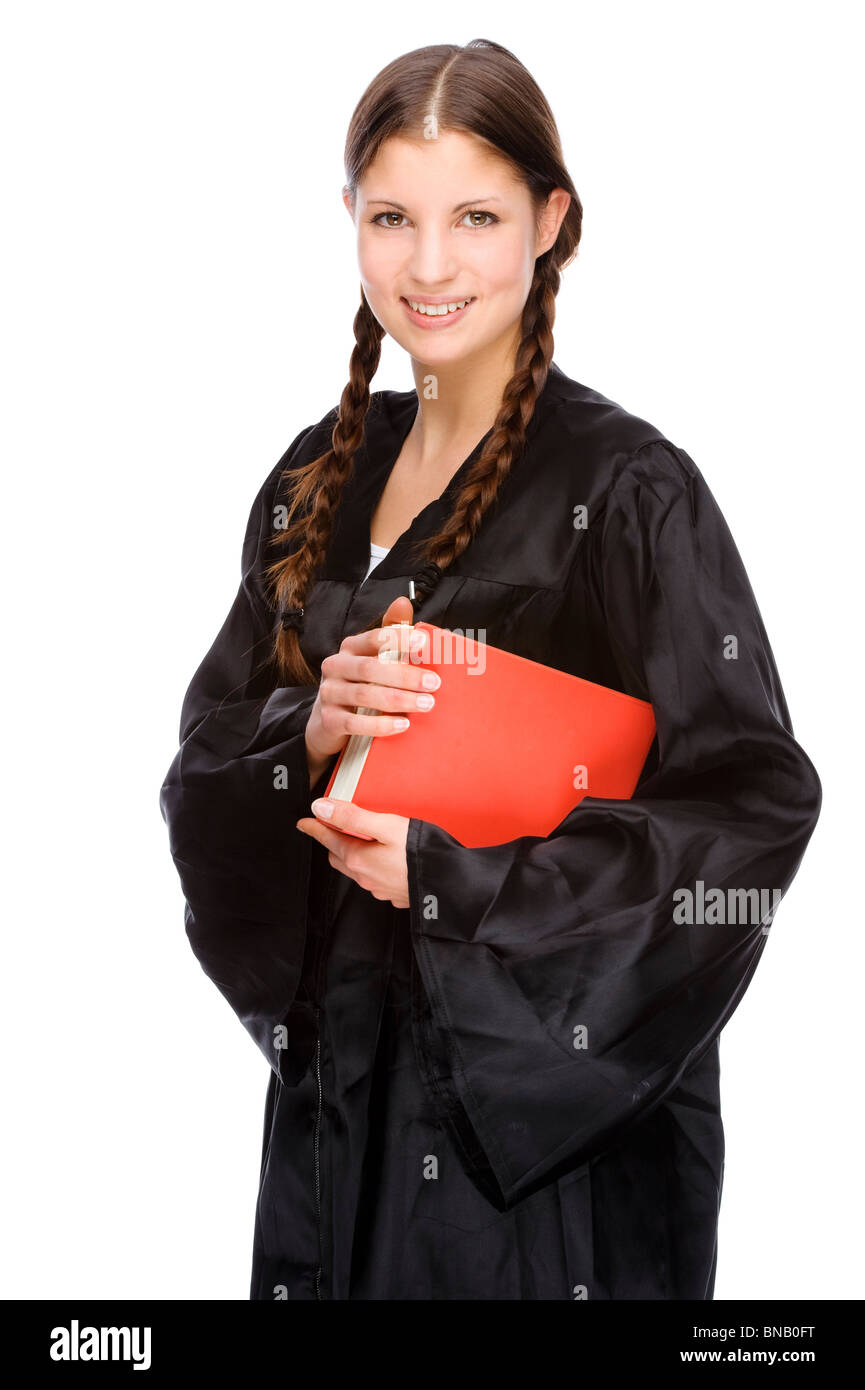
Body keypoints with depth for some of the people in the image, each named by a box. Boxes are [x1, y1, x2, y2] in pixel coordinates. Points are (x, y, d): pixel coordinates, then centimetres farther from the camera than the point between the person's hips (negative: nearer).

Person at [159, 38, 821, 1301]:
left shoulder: (626, 489, -13)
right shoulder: (320, 478, 5)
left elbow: (751, 806, -17)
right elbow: (204, 767, 7)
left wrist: (449, 877, -21)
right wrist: (308, 731, -15)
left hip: (548, 1096, -5)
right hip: (335, 1083, 5)